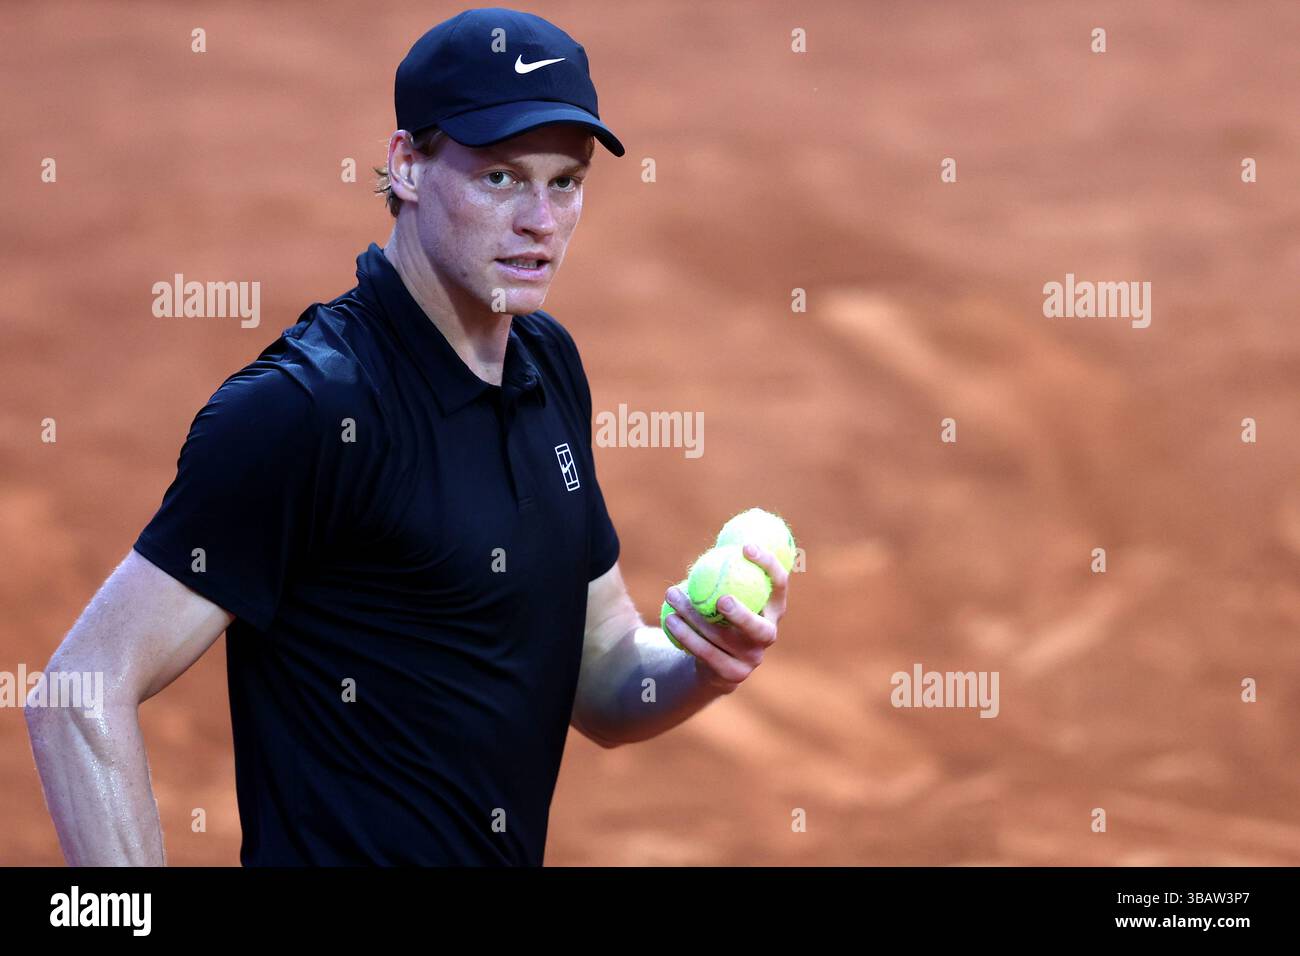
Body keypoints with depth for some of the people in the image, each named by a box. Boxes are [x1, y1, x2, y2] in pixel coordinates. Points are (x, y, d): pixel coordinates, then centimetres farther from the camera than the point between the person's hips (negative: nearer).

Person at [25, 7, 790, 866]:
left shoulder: (549, 366, 4)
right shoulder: (304, 407, -20)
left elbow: (600, 688, 11)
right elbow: (81, 700, -23)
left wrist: (708, 665, -8)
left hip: (513, 853, 8)